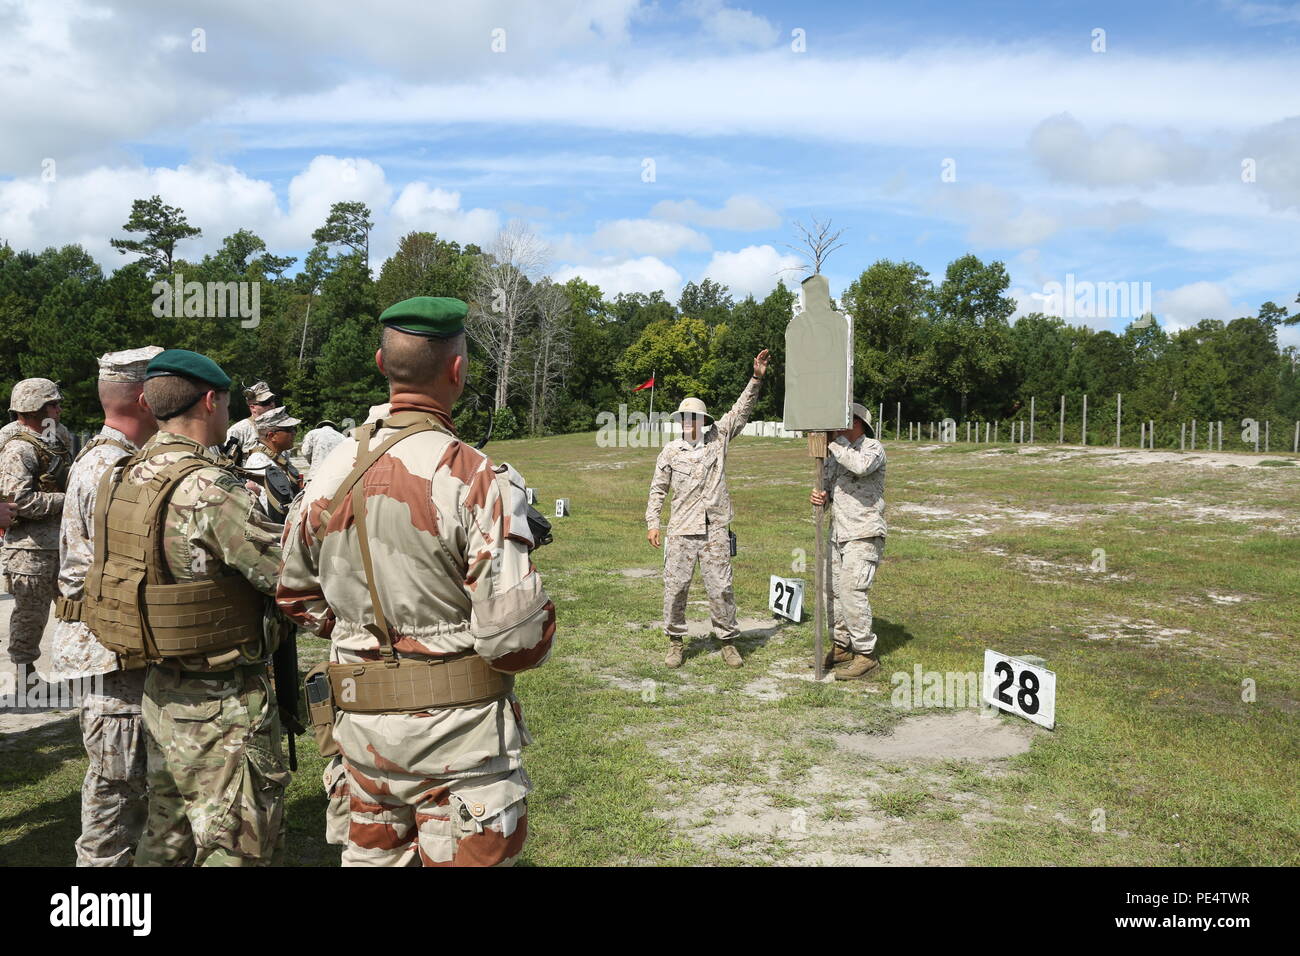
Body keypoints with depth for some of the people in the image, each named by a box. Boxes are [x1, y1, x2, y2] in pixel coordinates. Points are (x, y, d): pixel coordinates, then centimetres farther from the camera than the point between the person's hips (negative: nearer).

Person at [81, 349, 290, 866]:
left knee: (167, 840, 24)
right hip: (221, 705, -8)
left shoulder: (121, 479, 4)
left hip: (159, 690, 9)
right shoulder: (209, 488, -24)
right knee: (237, 846, 5)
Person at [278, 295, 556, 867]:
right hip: (457, 727, -6)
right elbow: (516, 637, -22)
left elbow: (296, 595, 11)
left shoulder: (330, 471, 0)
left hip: (360, 718, 6)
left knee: (372, 854, 23)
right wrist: (538, 635, -1)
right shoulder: (476, 479, -20)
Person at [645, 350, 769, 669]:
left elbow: (741, 410, 0)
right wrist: (652, 523, 1)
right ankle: (676, 641, 19)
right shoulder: (670, 451, 4)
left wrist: (757, 379, -10)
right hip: (681, 532, 0)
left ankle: (728, 642, 17)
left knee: (721, 588, 4)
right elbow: (658, 489, 9)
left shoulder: (718, 438, 5)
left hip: (716, 531, 0)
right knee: (675, 588, 4)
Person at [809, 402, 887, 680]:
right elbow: (828, 487, 17)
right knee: (835, 591, 10)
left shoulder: (872, 447, -6)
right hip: (838, 533, 8)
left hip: (864, 535, -8)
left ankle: (865, 654, -5)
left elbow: (861, 466, -29)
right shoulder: (836, 453, 17)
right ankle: (842, 647, 24)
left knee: (851, 590, -14)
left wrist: (833, 443, -19)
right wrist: (819, 496, -7)